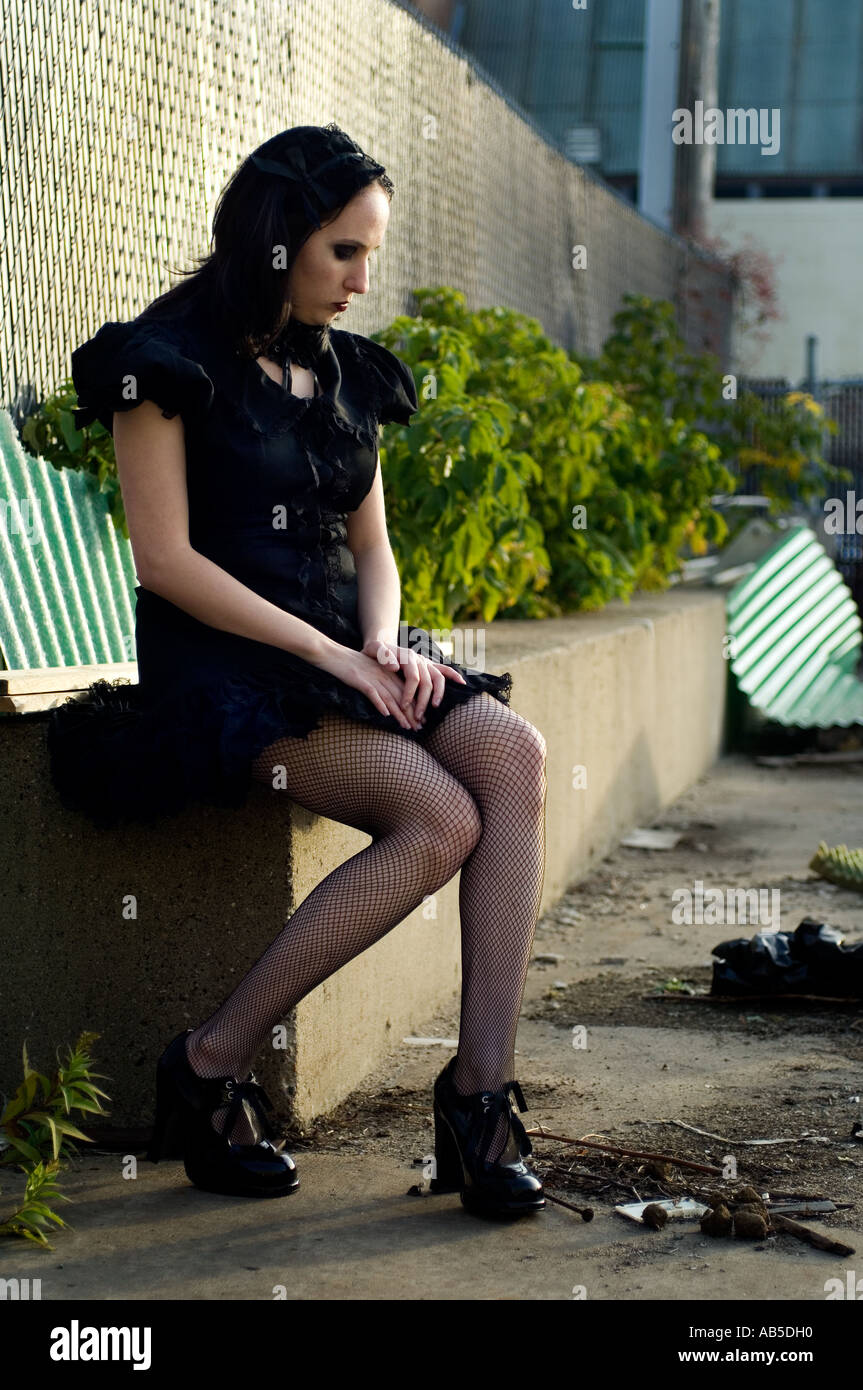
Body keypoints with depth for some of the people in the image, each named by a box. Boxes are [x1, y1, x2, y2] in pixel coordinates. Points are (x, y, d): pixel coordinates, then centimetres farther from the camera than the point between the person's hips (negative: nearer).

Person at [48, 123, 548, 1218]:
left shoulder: (344, 370, 18)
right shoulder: (168, 358, -4)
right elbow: (165, 560, -11)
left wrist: (388, 644, -4)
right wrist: (329, 653, -15)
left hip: (348, 655, 7)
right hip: (220, 667, -7)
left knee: (514, 756, -24)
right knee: (443, 819, -29)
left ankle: (481, 1090, -27)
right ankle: (211, 1067, -16)